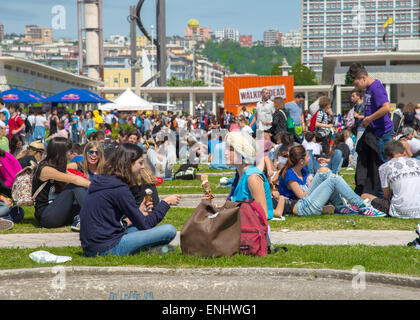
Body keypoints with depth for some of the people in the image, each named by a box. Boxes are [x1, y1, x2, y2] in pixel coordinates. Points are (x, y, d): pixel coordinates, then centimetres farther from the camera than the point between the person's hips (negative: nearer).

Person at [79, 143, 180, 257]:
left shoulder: (101, 180, 11)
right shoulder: (119, 189, -15)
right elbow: (144, 225, -10)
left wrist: (139, 213, 16)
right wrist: (166, 203, 1)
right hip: (107, 249, -10)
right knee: (170, 230, -13)